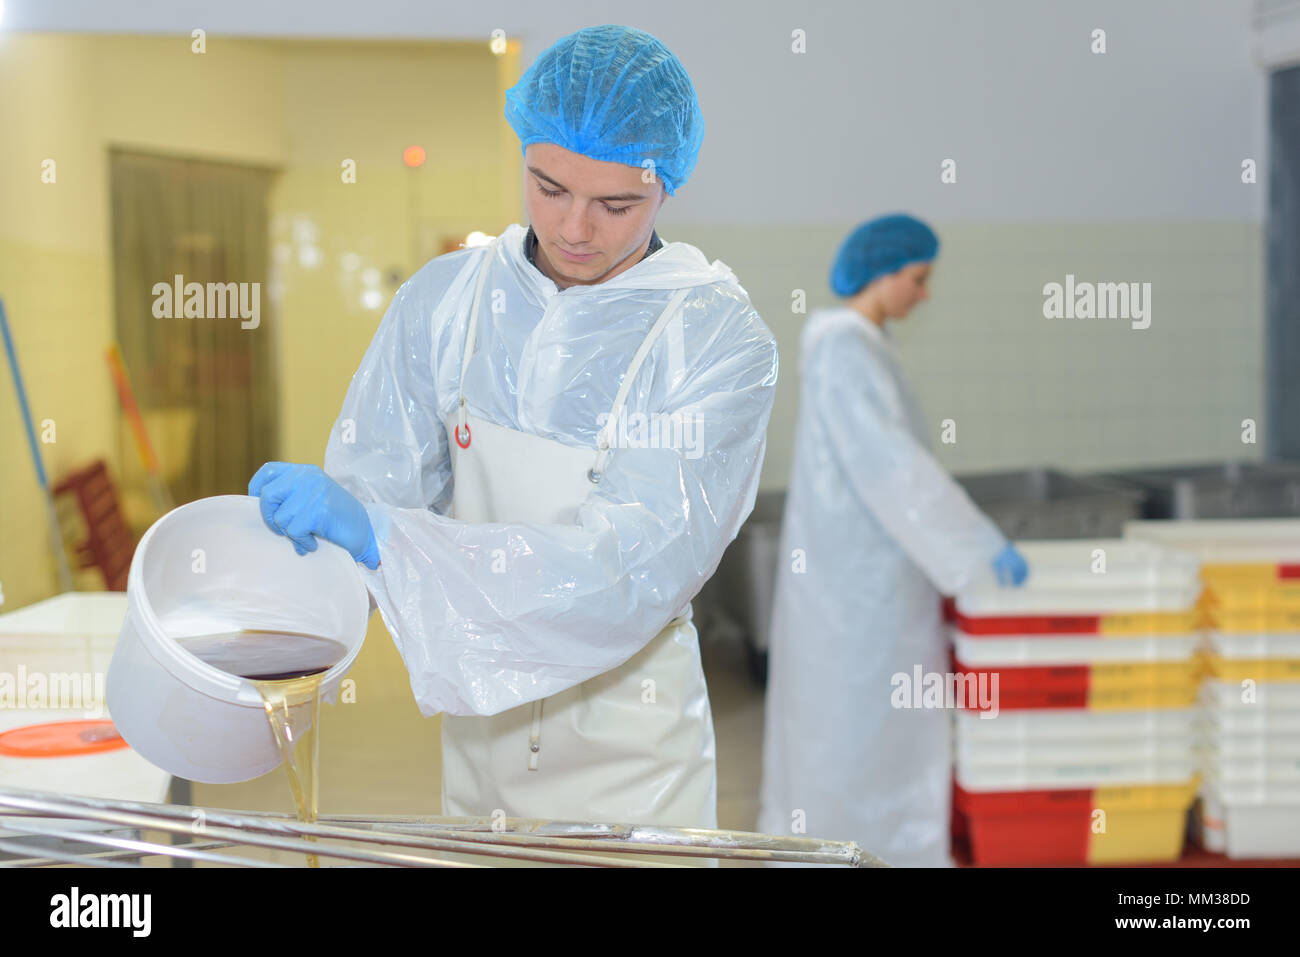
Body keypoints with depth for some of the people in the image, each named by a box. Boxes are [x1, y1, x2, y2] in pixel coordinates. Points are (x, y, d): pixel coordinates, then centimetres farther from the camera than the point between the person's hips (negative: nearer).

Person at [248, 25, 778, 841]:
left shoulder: (717, 339, -15)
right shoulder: (447, 299, -3)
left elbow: (636, 563, -25)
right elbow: (373, 482, -3)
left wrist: (377, 534, -34)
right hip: (480, 734, 3)